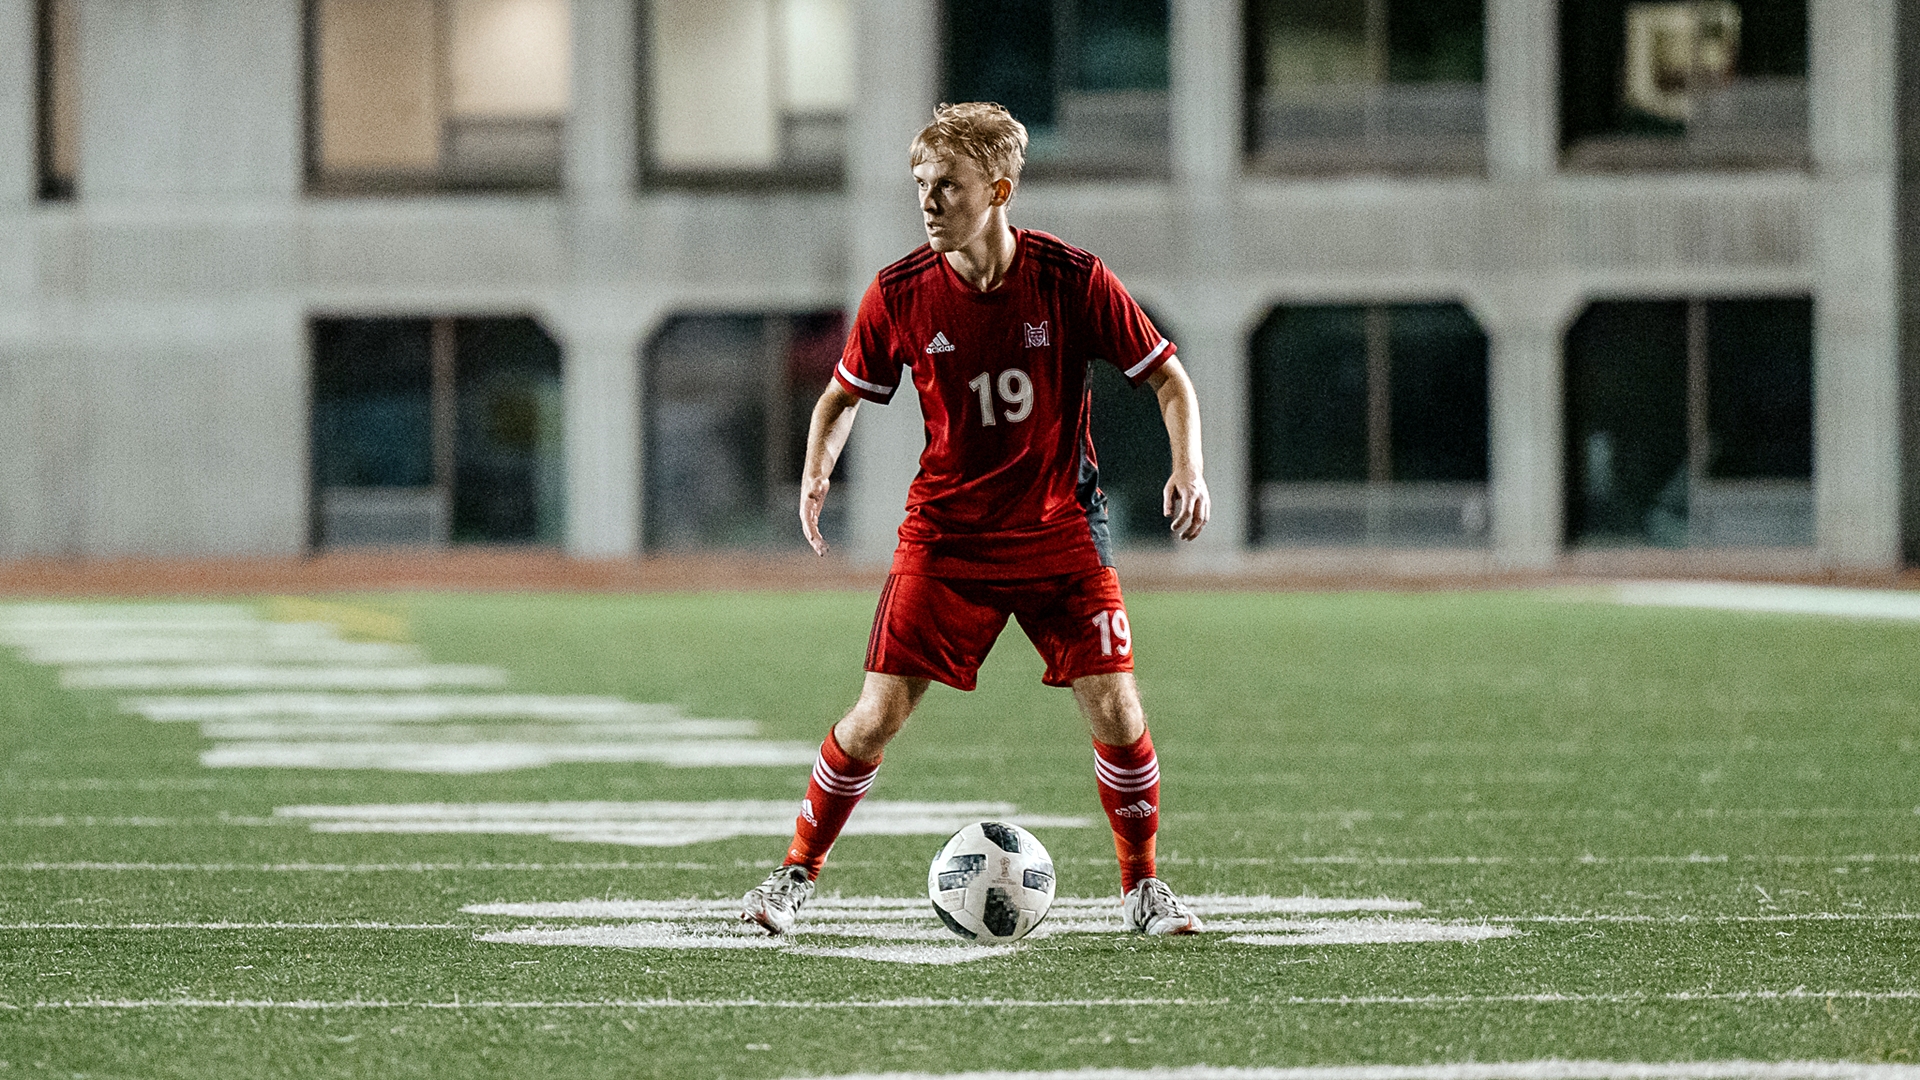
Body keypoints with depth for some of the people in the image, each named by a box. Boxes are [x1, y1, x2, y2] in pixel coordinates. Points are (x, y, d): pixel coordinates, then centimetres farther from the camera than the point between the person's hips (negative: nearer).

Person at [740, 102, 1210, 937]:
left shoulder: (1072, 279, -11)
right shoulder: (899, 295, -7)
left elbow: (1167, 376, -2)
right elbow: (842, 397, 8)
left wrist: (1188, 468, -17)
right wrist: (817, 471, -10)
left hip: (1059, 532, 0)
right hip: (944, 535, 1)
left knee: (1116, 715, -10)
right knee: (875, 717, -7)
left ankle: (1142, 887, 11)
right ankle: (797, 874, 12)